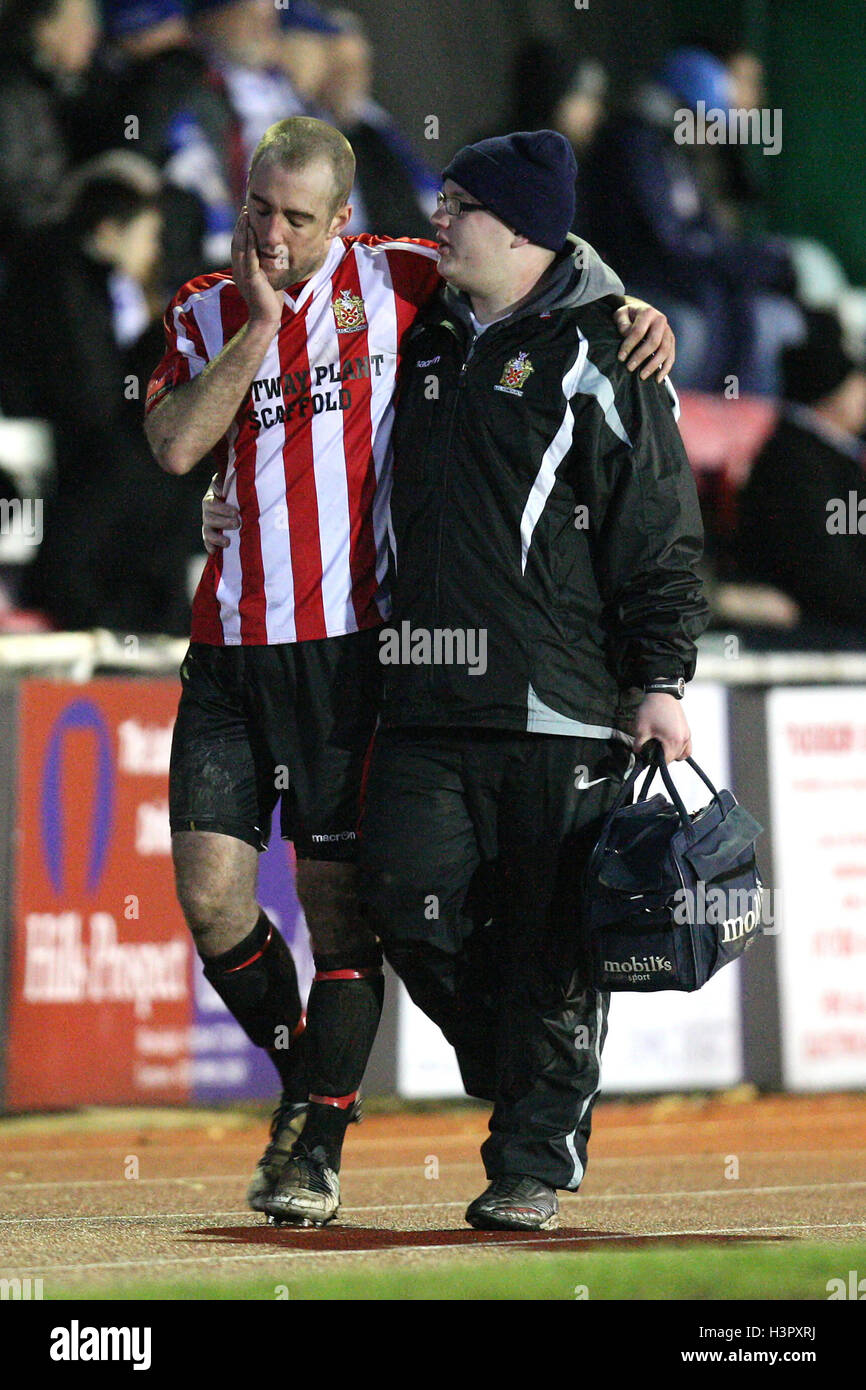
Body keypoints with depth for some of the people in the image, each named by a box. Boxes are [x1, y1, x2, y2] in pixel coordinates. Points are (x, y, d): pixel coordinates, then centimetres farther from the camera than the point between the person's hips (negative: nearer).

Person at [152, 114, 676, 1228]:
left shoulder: (394, 279, 4)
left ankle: (316, 1146, 5)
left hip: (351, 637, -3)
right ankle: (301, 1078, 21)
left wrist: (626, 311, -3)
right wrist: (259, 322, -7)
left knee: (339, 901, -3)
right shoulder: (205, 311, 10)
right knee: (209, 892, -4)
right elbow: (175, 443, -6)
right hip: (233, 641, 3)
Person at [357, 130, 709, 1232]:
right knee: (407, 904, -6)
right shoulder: (425, 347, 18)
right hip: (426, 701, 5)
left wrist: (661, 683, -10)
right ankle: (516, 1082, 18)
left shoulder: (599, 355, -1)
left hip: (560, 707, -5)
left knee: (547, 936, -2)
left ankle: (535, 1160, 7)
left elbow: (660, 537, -4)